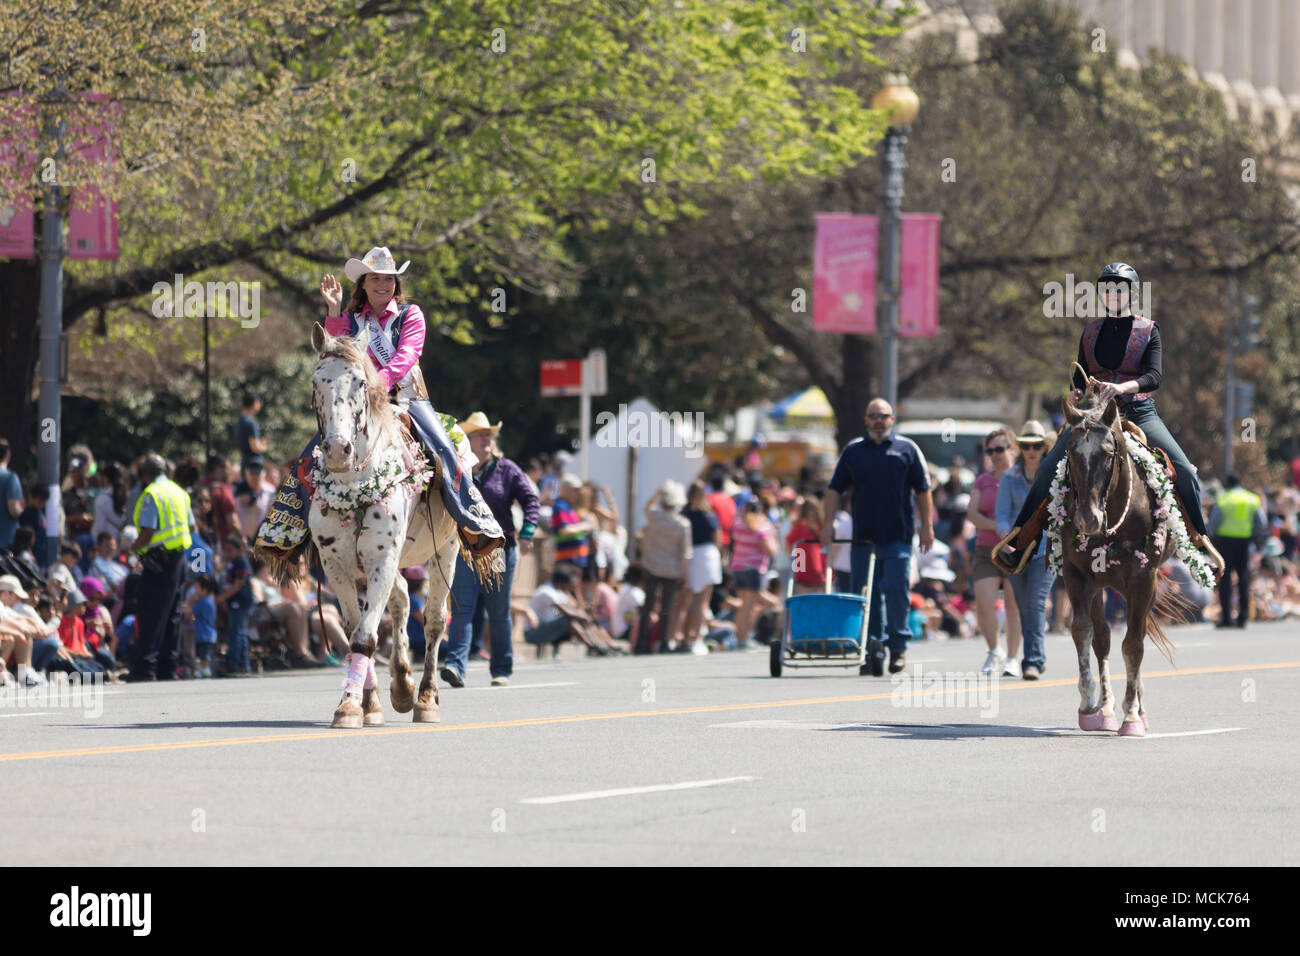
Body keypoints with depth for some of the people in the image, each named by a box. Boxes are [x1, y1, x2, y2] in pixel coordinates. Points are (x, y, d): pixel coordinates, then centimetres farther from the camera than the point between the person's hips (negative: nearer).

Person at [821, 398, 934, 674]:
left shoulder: (907, 449, 6)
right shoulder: (853, 451, 11)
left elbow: (923, 490, 7)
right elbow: (835, 489, 11)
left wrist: (926, 525, 1)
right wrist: (828, 522, 0)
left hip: (897, 536, -3)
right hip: (863, 537, 3)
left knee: (896, 589, -9)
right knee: (864, 593, 3)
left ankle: (898, 647, 1)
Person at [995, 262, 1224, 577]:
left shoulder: (1148, 331, 2)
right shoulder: (1091, 330, 12)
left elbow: (1154, 376, -11)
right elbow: (1081, 377, 14)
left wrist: (1122, 387, -30)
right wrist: (1078, 393, -10)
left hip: (1139, 412, -2)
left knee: (1184, 473, -15)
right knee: (1049, 470, -15)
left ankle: (1201, 543, 1)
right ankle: (1019, 542, -9)